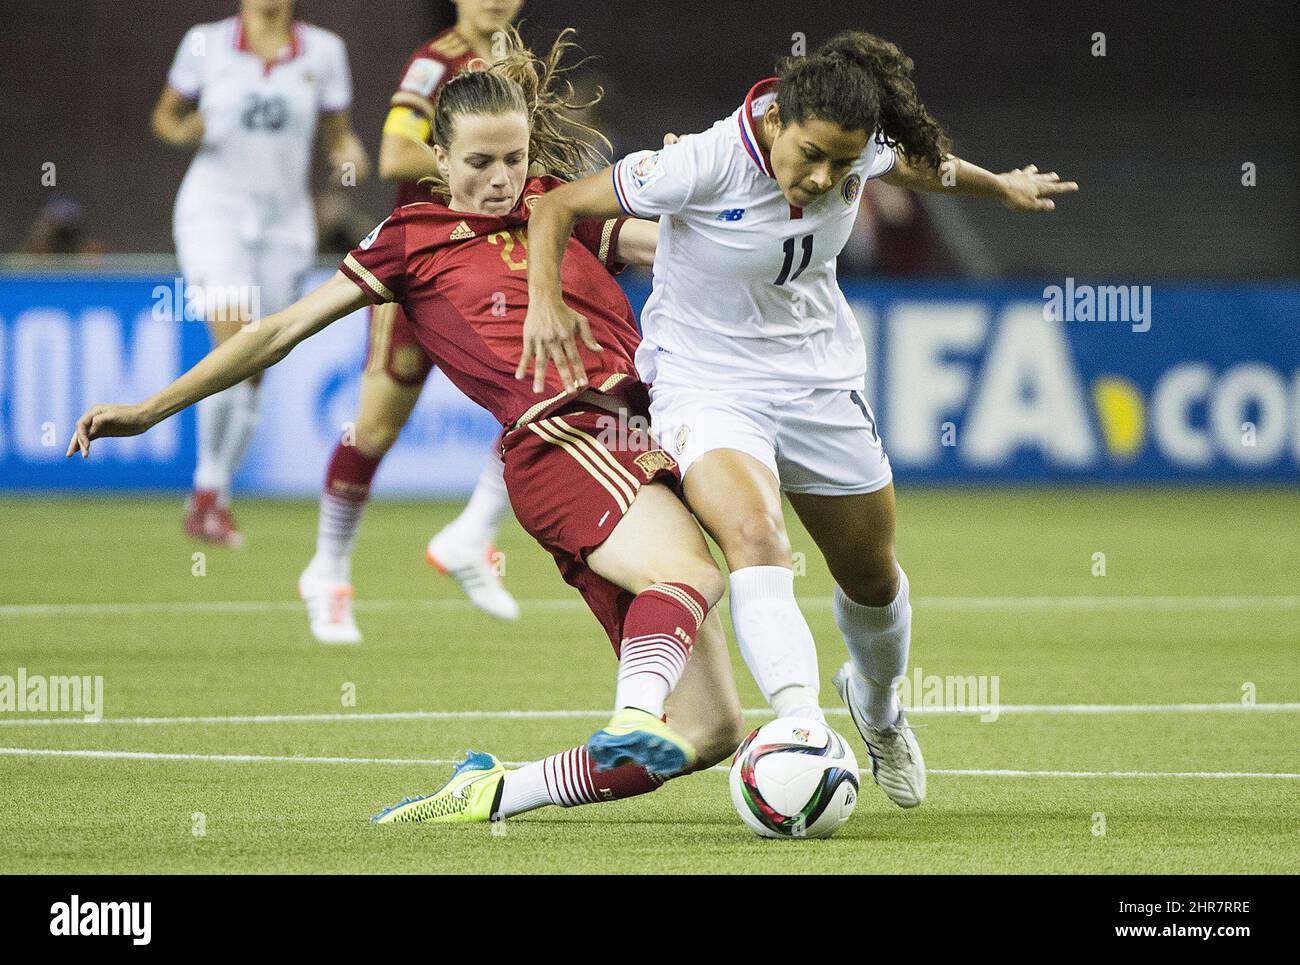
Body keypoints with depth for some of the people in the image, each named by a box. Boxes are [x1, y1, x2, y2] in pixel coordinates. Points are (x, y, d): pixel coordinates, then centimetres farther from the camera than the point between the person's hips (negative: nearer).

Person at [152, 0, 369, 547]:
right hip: (214, 209, -3)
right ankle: (207, 491, -9)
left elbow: (337, 135, 11)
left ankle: (215, 500, 21)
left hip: (284, 224, 3)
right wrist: (185, 131, -11)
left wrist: (348, 155, -12)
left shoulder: (324, 50, 2)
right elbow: (164, 117, 12)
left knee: (252, 375, 5)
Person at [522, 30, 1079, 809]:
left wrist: (1001, 186, 31)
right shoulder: (703, 167, -27)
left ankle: (878, 709, 49)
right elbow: (558, 206, -18)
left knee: (874, 579, 17)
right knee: (754, 539, -33)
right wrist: (545, 299, -33)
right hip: (708, 385, -5)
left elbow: (913, 163, 14)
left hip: (822, 380, 5)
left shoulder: (857, 150, -13)